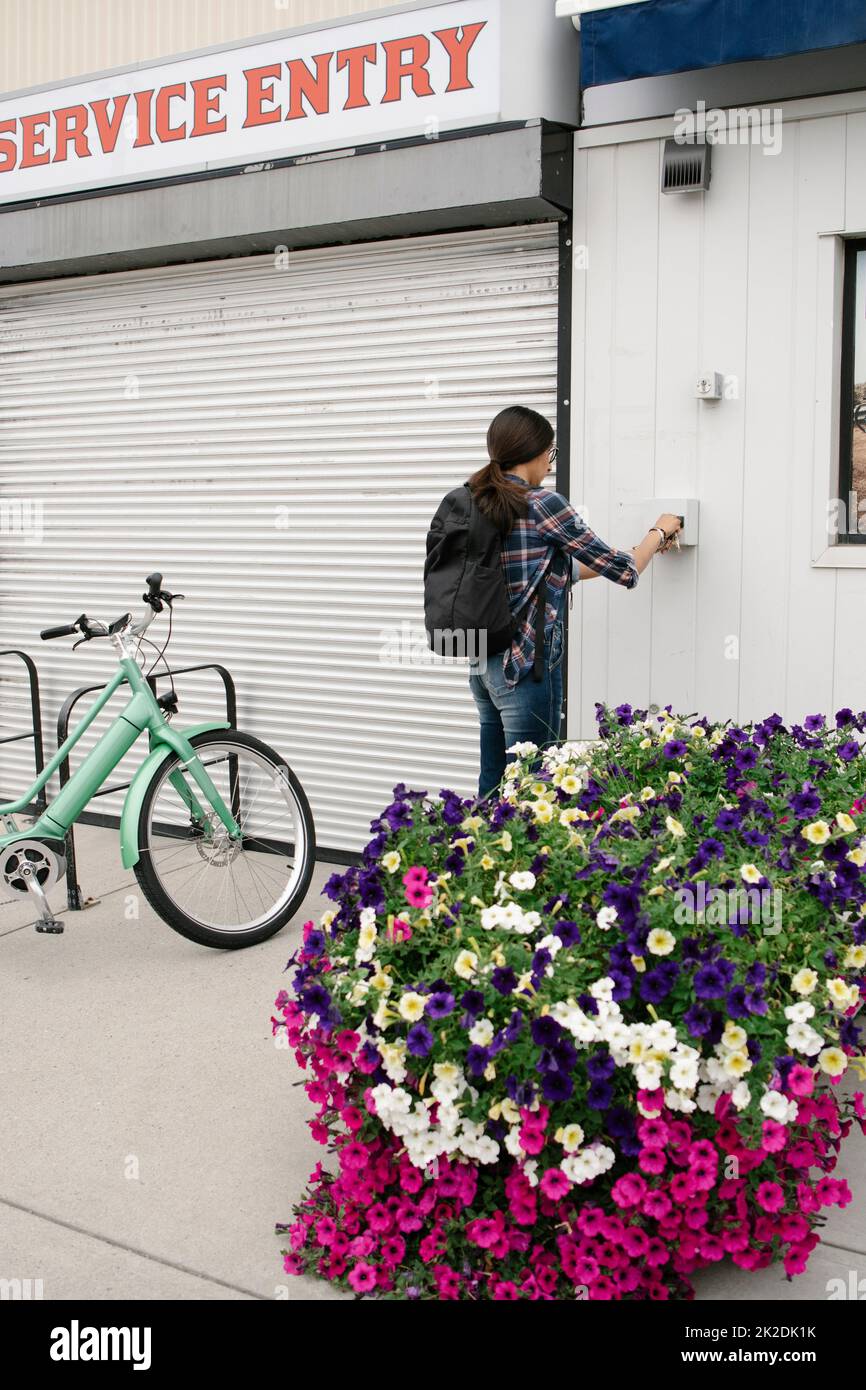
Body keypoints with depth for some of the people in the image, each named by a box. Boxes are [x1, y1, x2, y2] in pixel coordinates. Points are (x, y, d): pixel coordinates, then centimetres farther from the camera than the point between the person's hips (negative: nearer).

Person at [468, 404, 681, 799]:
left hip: (483, 663, 8)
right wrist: (659, 533, 13)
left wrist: (647, 547, 25)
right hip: (526, 667, -8)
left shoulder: (480, 504, 9)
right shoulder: (542, 503, -13)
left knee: (492, 785, 15)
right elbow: (624, 572, -8)